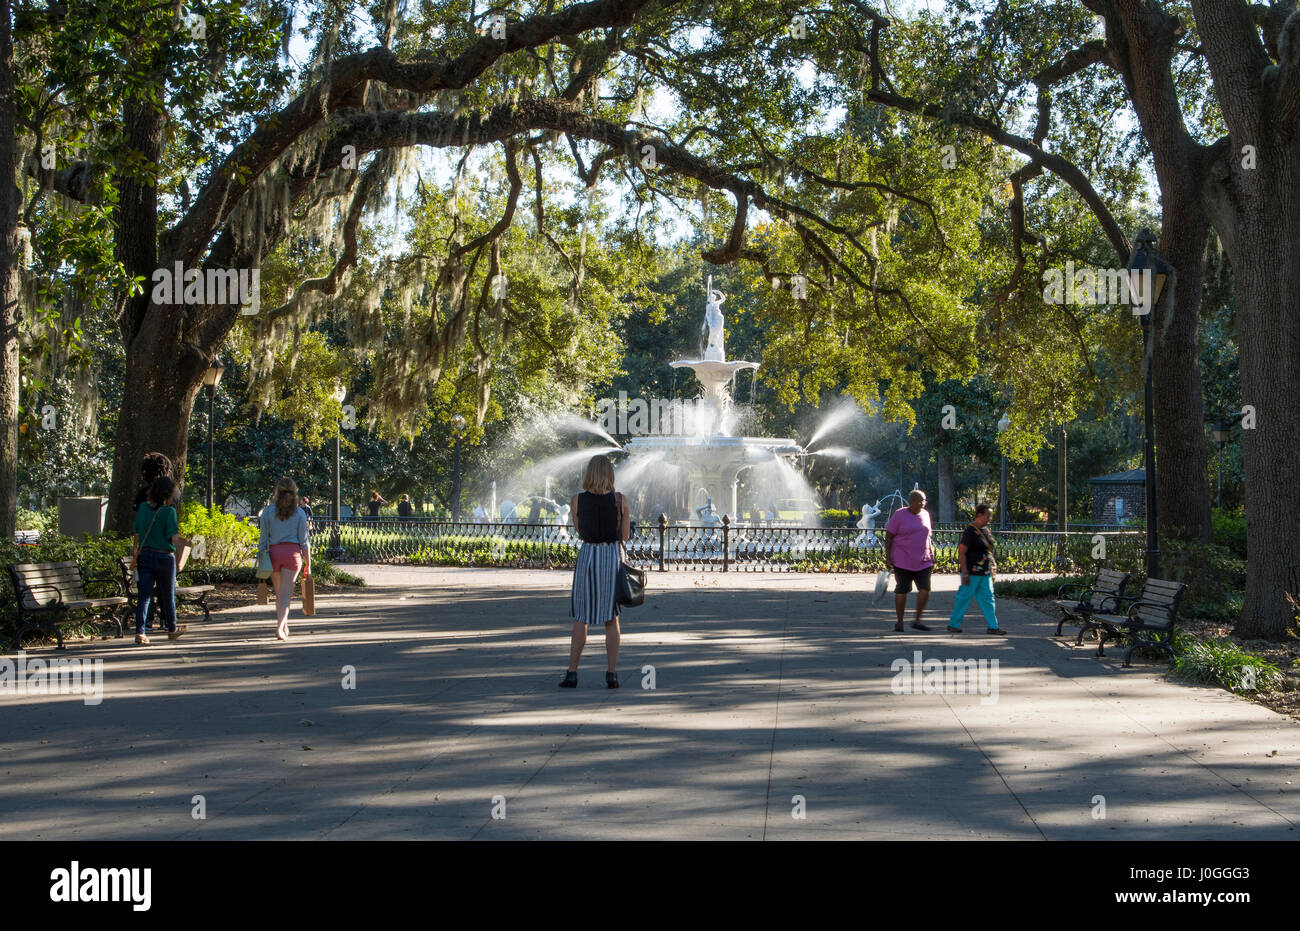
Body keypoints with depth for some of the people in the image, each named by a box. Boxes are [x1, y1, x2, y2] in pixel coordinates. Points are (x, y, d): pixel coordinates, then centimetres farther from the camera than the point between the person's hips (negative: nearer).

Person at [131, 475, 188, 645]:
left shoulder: (143, 507, 2)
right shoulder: (168, 511, -13)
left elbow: (137, 534, 8)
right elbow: (174, 538, -20)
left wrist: (137, 555, 18)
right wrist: (188, 542, -3)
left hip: (144, 556, 4)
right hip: (164, 557, -4)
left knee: (144, 595, 0)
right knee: (167, 595, 13)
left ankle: (139, 632, -13)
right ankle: (172, 629, 29)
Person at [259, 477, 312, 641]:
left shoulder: (268, 511, 2)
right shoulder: (299, 513, 1)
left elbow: (264, 538, 1)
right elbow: (304, 541, 1)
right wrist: (308, 565, 6)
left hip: (273, 552, 1)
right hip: (293, 552, -1)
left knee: (279, 593, 16)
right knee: (286, 593, -3)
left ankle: (285, 628, 25)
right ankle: (280, 627, -20)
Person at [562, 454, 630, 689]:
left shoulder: (577, 500, -4)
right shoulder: (620, 500, -5)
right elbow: (625, 535, 2)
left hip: (587, 555, 0)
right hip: (613, 557, 0)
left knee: (581, 618, 8)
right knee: (611, 619, 9)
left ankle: (572, 672, 5)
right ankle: (612, 673, 5)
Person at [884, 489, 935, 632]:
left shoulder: (925, 514, 10)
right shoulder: (899, 515, -6)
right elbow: (888, 537, -4)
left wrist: (931, 556, 15)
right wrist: (887, 557, -10)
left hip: (923, 561, 4)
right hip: (903, 561, -4)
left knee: (925, 589, -6)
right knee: (901, 591, 0)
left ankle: (917, 621, 7)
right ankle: (899, 623, 12)